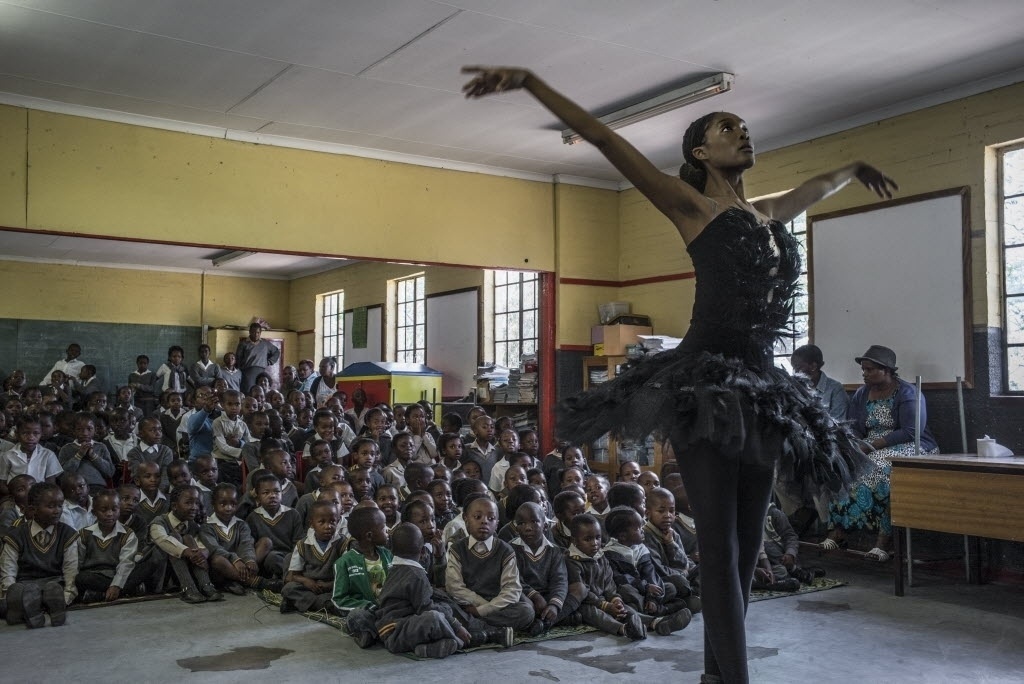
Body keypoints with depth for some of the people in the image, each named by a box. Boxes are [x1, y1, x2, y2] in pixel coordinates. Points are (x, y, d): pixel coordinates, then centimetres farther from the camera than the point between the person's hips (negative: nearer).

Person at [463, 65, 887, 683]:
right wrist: (528, 81, -10)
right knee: (721, 546, -10)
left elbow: (819, 187, 45)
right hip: (704, 382, -7)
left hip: (761, 388, 7)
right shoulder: (690, 206, 2)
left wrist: (858, 169, 64)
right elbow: (602, 136, -5)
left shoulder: (769, 213, 21)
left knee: (747, 546, 8)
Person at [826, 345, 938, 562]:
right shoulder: (862, 393, 11)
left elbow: (911, 432, -18)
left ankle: (885, 538, -37)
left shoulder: (907, 393, -8)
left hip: (908, 448, -6)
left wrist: (873, 444, -23)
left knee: (879, 467, -37)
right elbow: (853, 427, 8)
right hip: (872, 450, 6)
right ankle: (837, 529, -26)